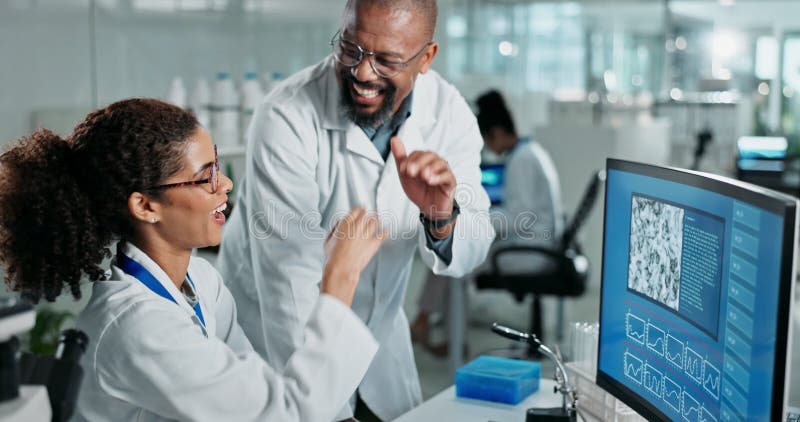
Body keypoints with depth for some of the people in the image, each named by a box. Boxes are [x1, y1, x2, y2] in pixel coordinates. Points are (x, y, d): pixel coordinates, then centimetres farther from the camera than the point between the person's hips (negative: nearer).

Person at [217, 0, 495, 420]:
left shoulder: (449, 113, -13)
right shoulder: (287, 117, -26)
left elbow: (468, 254, -13)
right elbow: (290, 277, -28)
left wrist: (441, 216, -36)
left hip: (378, 330, 5)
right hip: (275, 335, -4)